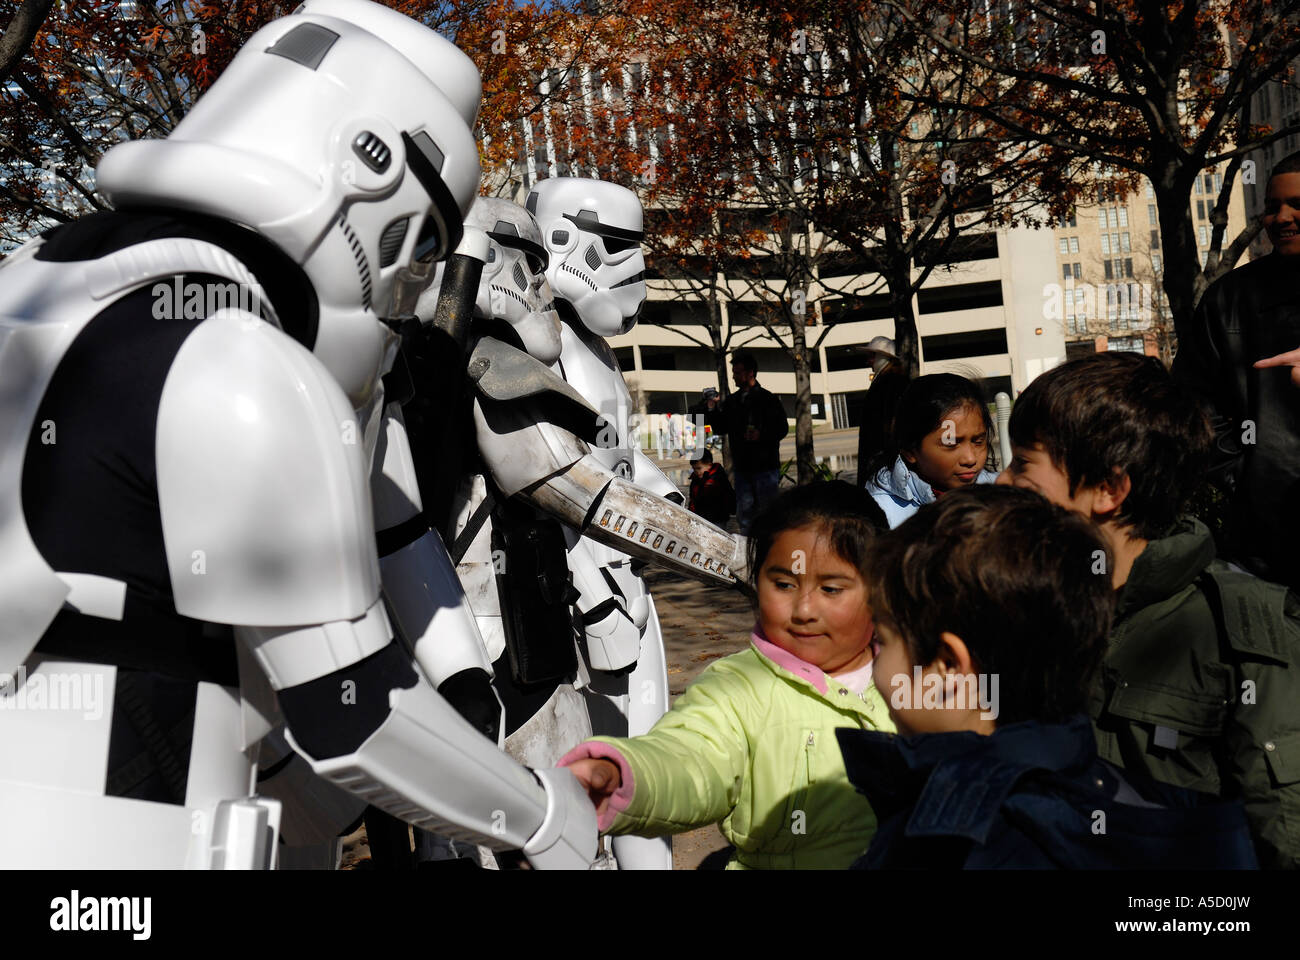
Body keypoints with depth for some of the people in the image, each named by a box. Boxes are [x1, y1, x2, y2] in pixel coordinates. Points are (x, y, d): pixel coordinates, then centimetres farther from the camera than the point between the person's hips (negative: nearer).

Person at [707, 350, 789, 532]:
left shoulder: (768, 399, -3)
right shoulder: (732, 401, 13)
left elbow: (782, 428, -6)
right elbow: (721, 428, 12)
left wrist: (761, 435, -22)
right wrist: (713, 411, -5)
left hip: (765, 467, -5)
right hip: (742, 467, 5)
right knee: (744, 514, 8)